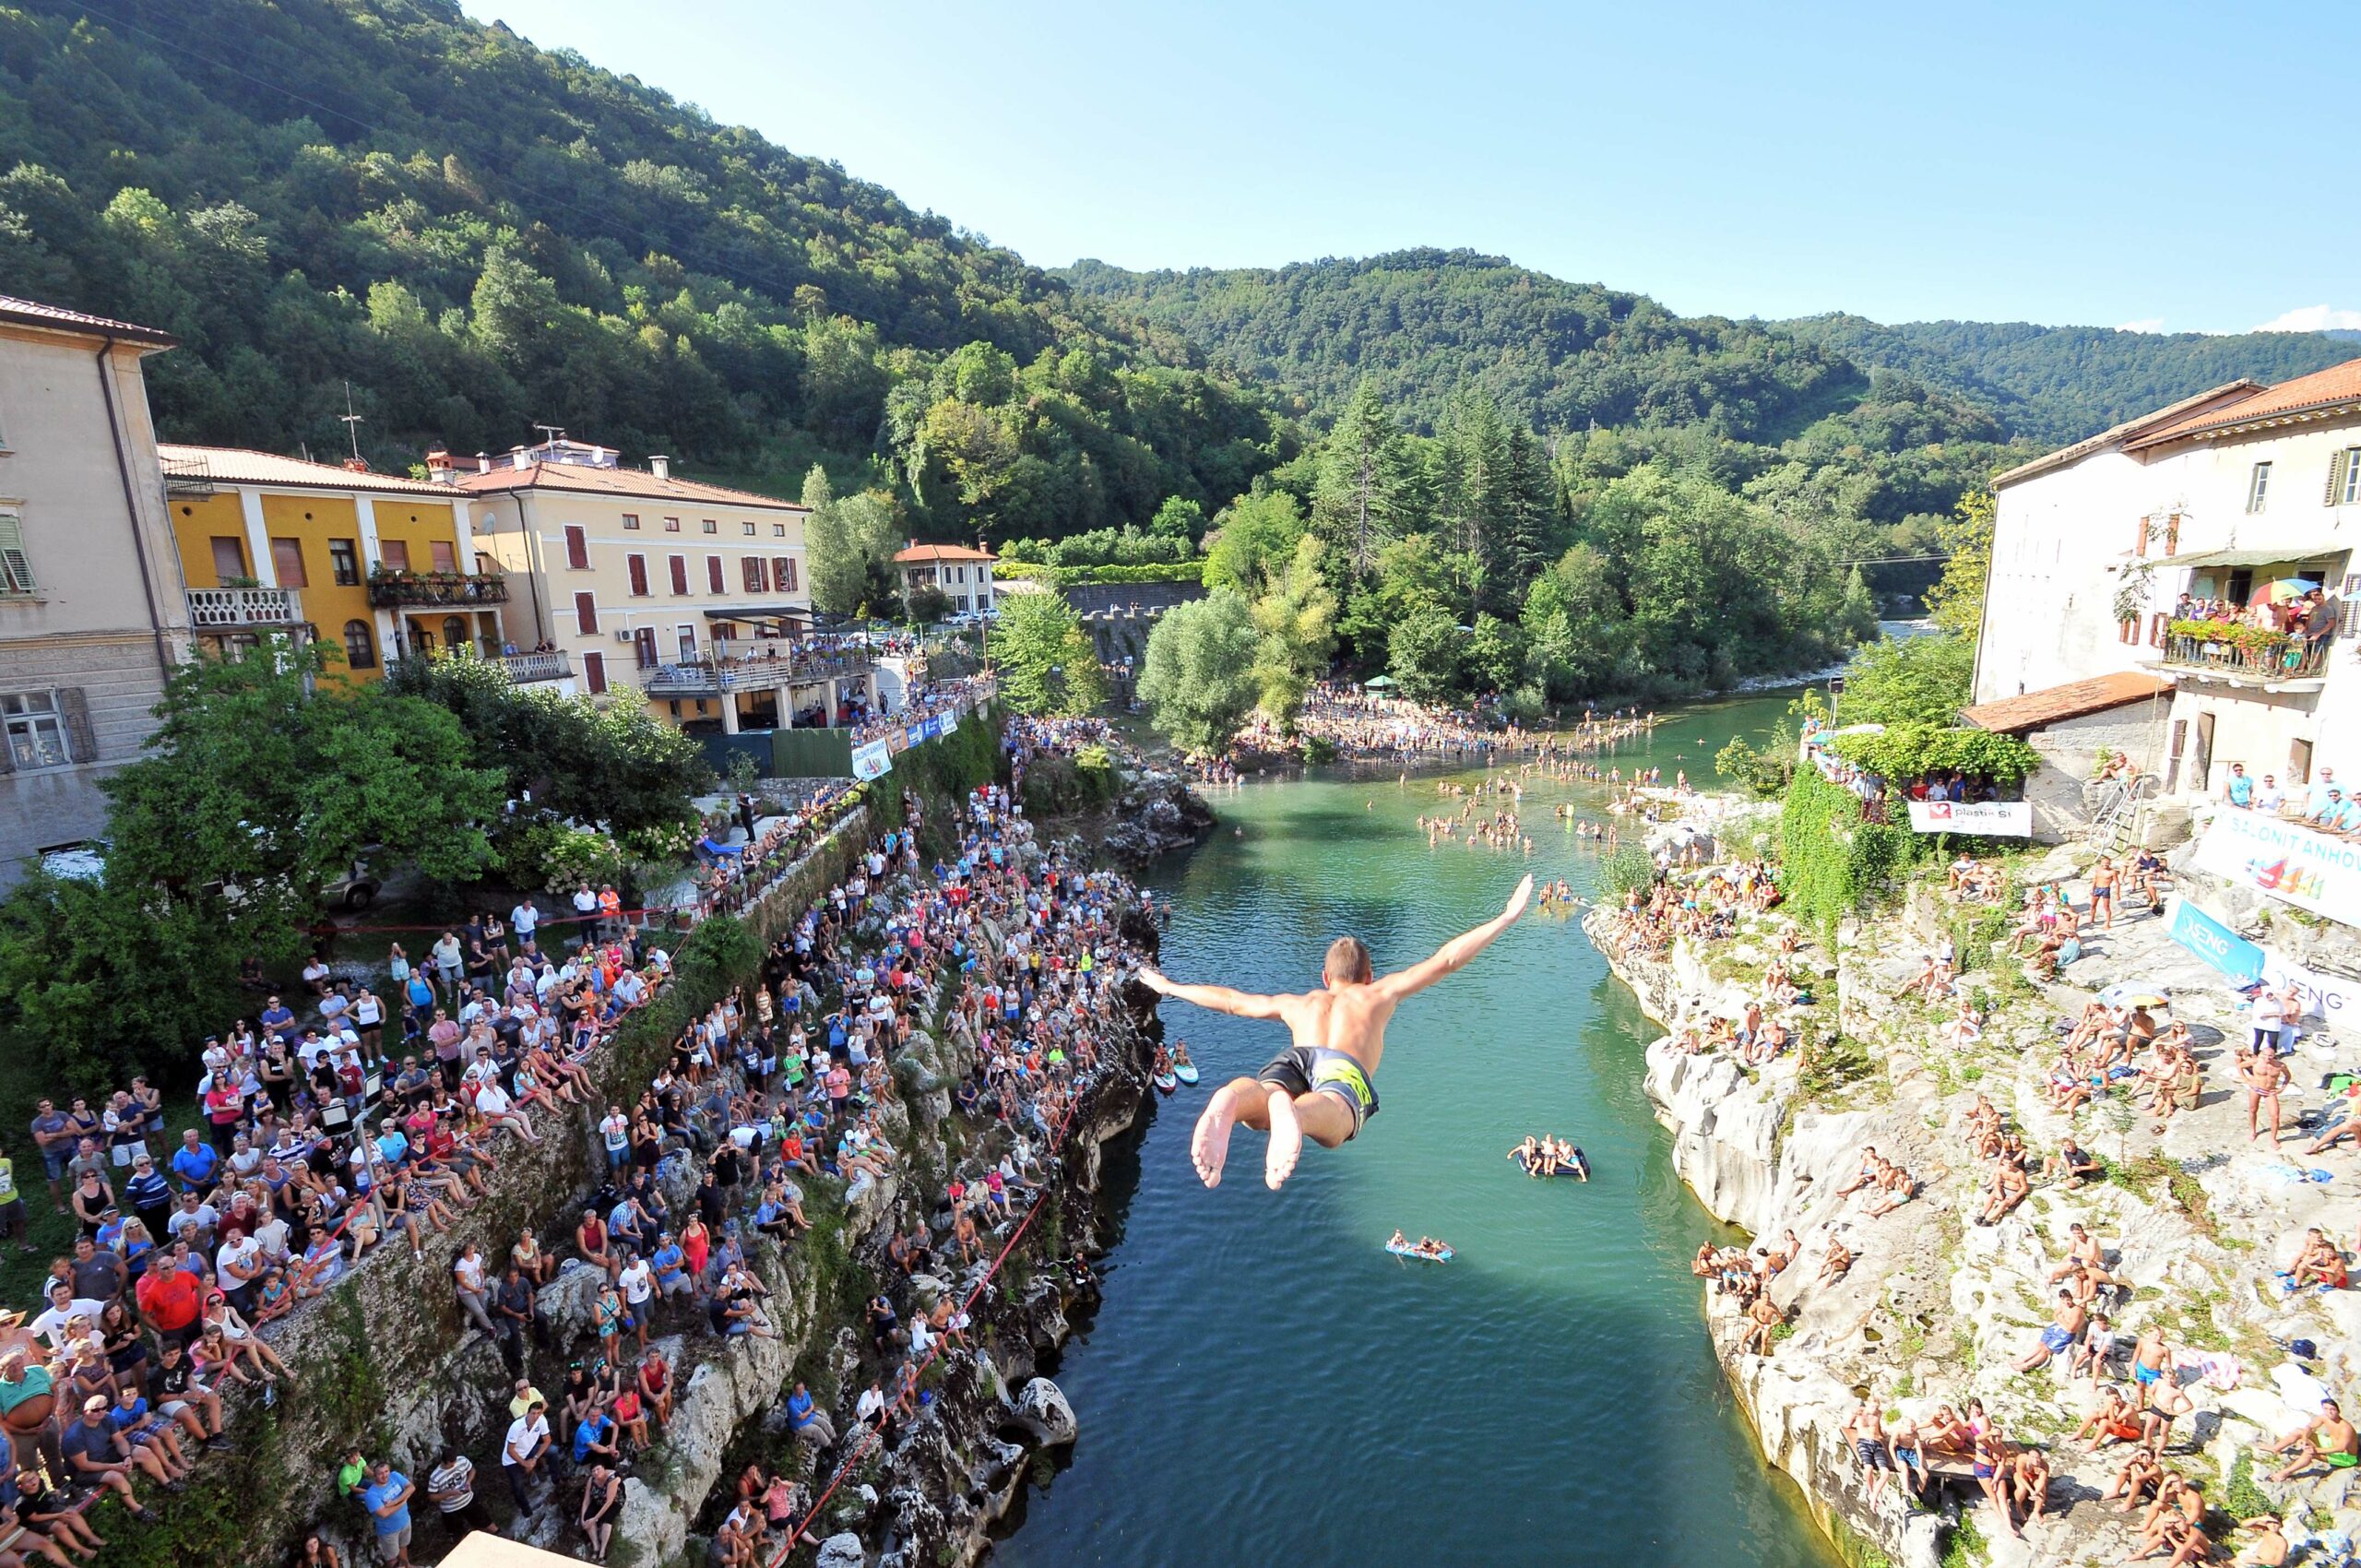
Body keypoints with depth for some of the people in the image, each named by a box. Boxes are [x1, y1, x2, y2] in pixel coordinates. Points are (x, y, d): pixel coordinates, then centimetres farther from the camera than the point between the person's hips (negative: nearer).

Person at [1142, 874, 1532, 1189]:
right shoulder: (1380, 993, 35)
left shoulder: (1299, 1004, 41)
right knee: (1330, 1115, -35)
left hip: (1289, 1061, 3)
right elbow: (1446, 959, 32)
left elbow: (1229, 1000, 49)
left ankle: (1228, 1102, -66)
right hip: (1344, 1071, -2)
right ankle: (1292, 1114, -71)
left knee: (1257, 1096, -30)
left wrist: (1169, 987, 64)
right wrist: (1508, 916, 40)